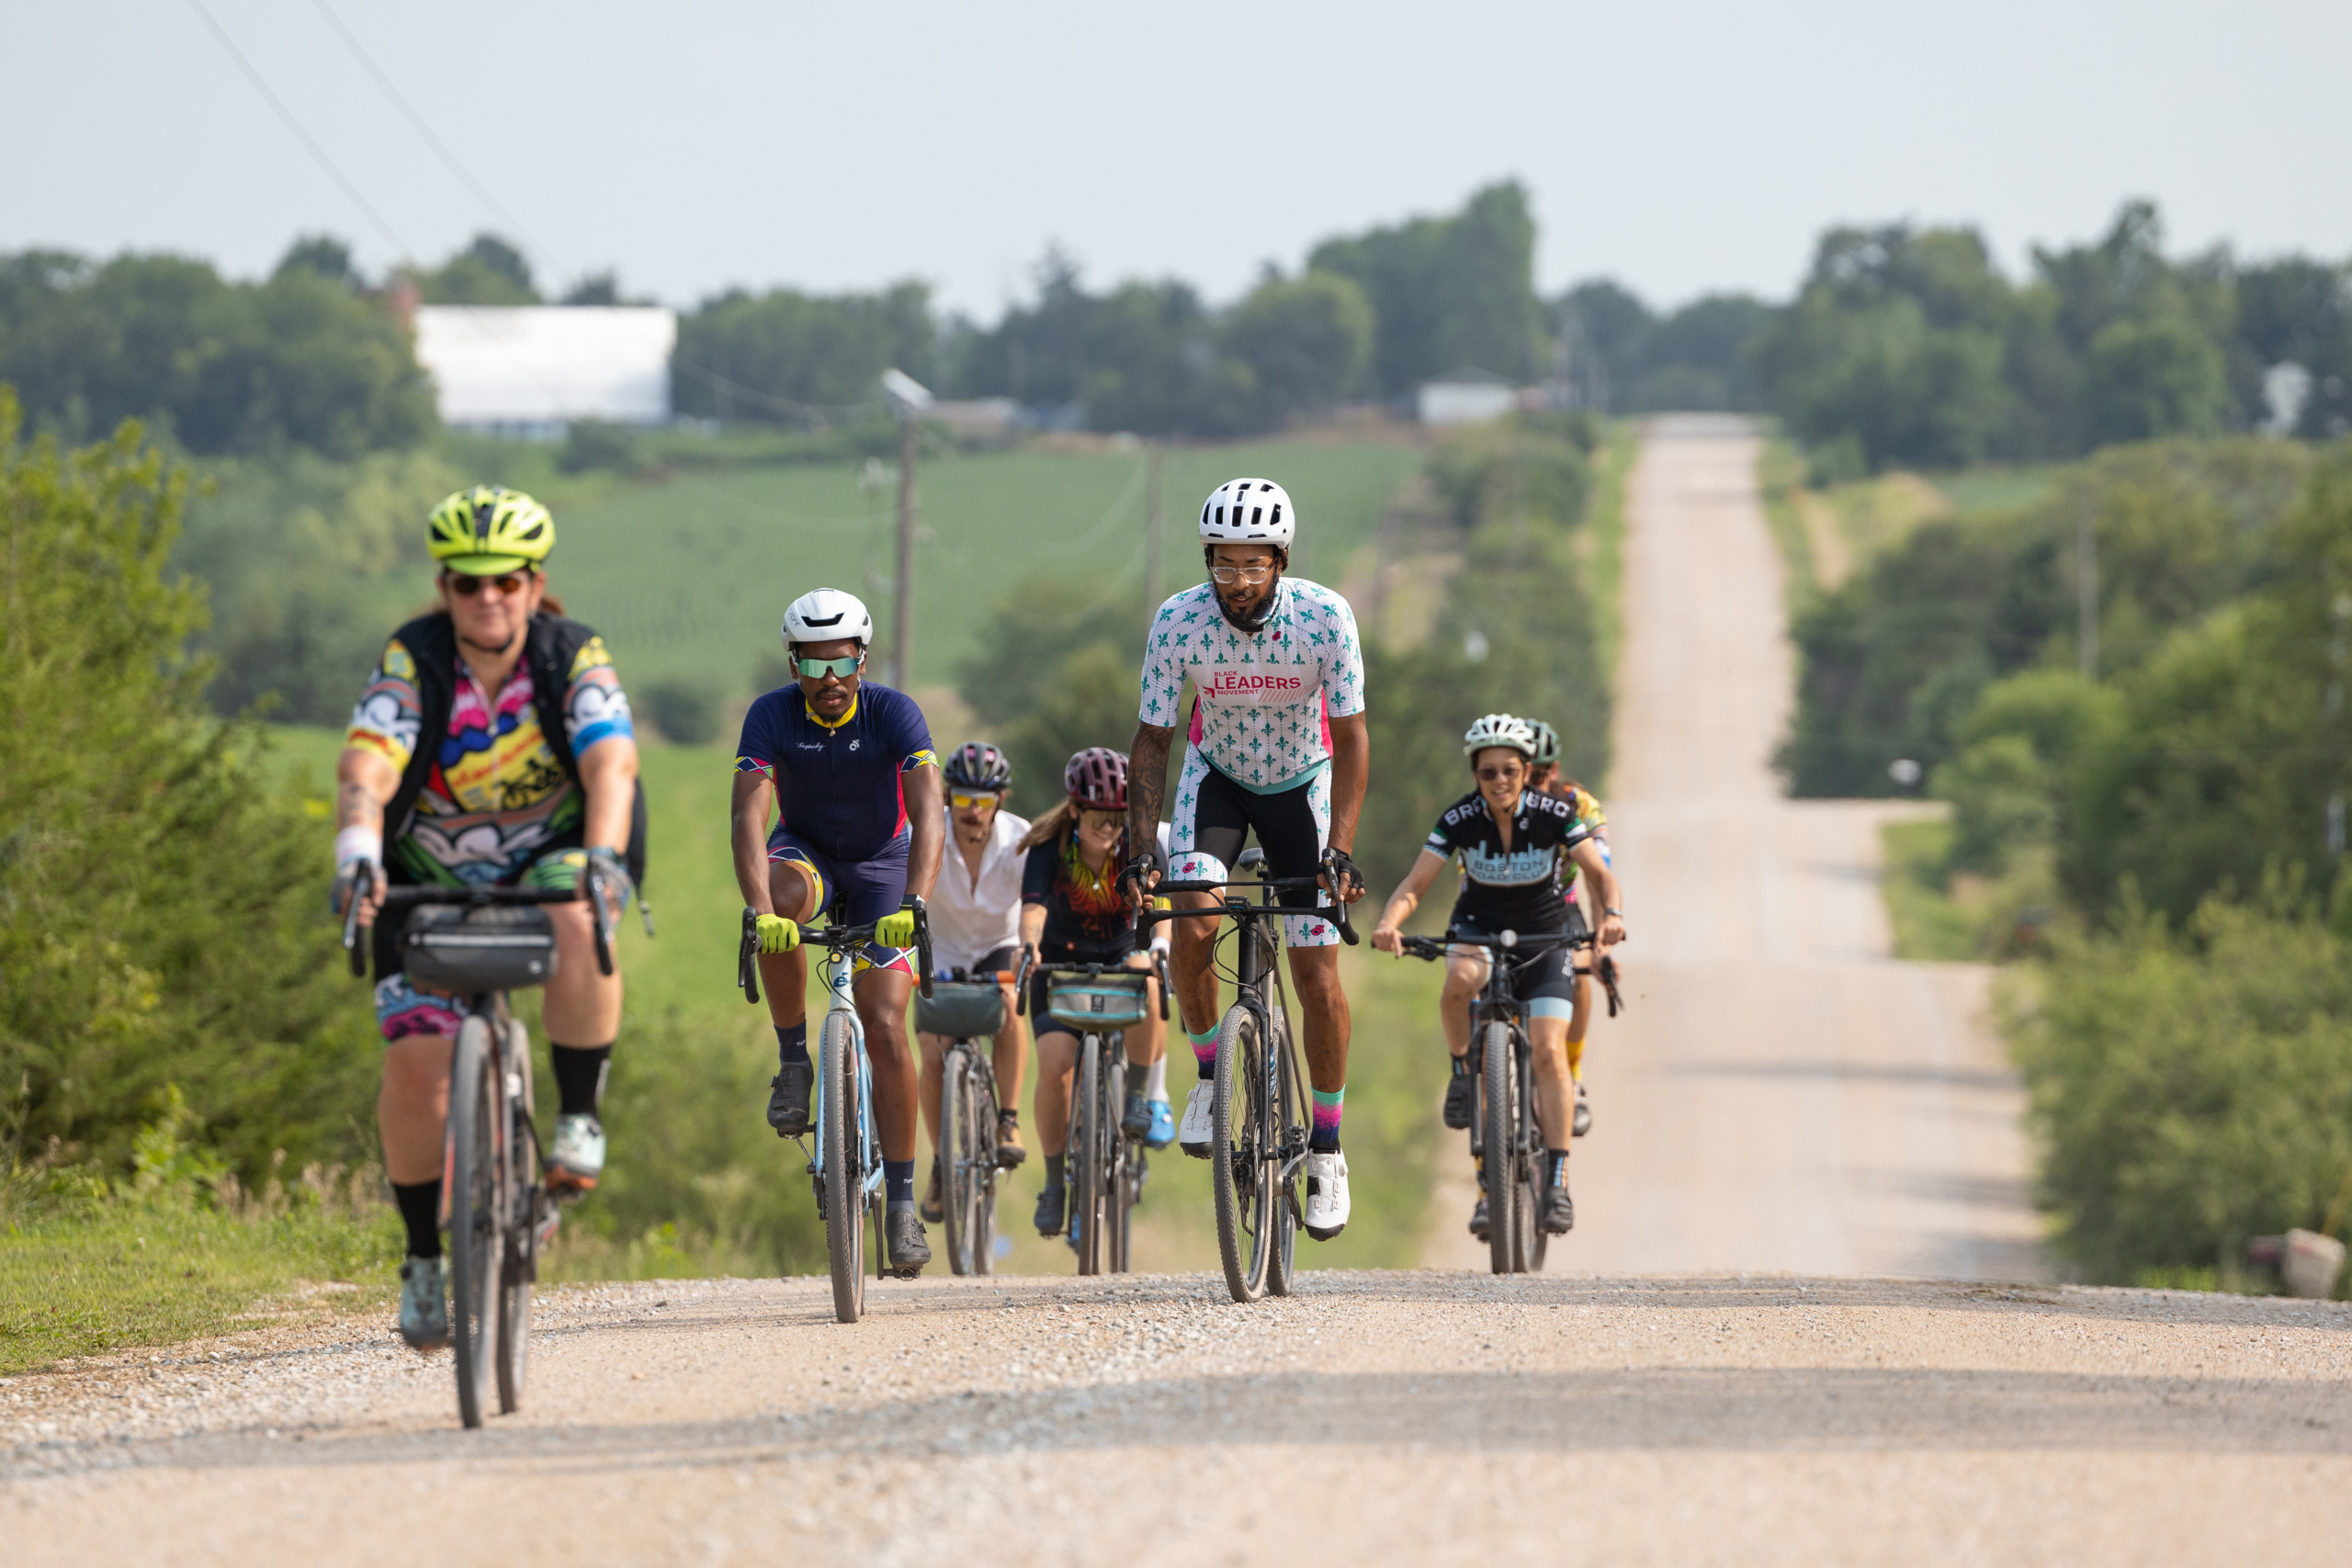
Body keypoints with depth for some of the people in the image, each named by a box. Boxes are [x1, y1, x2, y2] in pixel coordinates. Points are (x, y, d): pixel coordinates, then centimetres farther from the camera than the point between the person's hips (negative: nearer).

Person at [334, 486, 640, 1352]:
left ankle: (579, 1119, -20)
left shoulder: (574, 657, -17)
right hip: (432, 878, 1)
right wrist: (356, 855, -52)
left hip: (551, 855, -1)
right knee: (414, 1063, -12)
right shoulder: (412, 663, -18)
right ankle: (424, 1261, 7)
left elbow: (611, 765, -32)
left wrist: (604, 859, -51)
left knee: (579, 924, -37)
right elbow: (364, 772, -31)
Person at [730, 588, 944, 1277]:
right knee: (782, 896, -38)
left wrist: (914, 904, -49)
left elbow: (929, 812, -34)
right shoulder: (772, 716, -20)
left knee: (885, 1027, -13)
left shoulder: (894, 714, -23)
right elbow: (749, 816, -30)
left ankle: (901, 1202, -5)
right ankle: (793, 1059, -19)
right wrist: (758, 908, -47)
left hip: (880, 866, -1)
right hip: (807, 854, 1)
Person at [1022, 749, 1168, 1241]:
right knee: (1055, 1066, -22)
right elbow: (1033, 906, -34)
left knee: (1146, 977, -37)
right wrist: (1030, 943, -56)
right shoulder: (1049, 849, -18)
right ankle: (1055, 1181, -4)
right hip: (1062, 963, 0)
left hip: (1120, 958, 0)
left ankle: (1138, 1098, -23)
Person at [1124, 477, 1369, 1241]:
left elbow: (1350, 739, -21)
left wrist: (1340, 849, -30)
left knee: (1317, 975, -5)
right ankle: (1209, 1071, -2)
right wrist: (1138, 852, -26)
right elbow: (1151, 742, -17)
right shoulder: (1178, 622, -24)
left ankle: (1327, 1149, 9)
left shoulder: (1326, 618, -26)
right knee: (1191, 923, -27)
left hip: (1301, 782, 0)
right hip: (1216, 776, 0)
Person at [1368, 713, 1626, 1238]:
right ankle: (1463, 1072, -12)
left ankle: (1558, 1181, -14)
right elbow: (1413, 885, -23)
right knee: (1460, 978, -37)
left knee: (1548, 1051, -17)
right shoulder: (1461, 819, -18)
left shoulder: (1553, 815, -19)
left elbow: (1602, 873, -22)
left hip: (1543, 936, -1)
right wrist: (1389, 923, -44)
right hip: (1479, 928, 1)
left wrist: (1612, 915, -44)